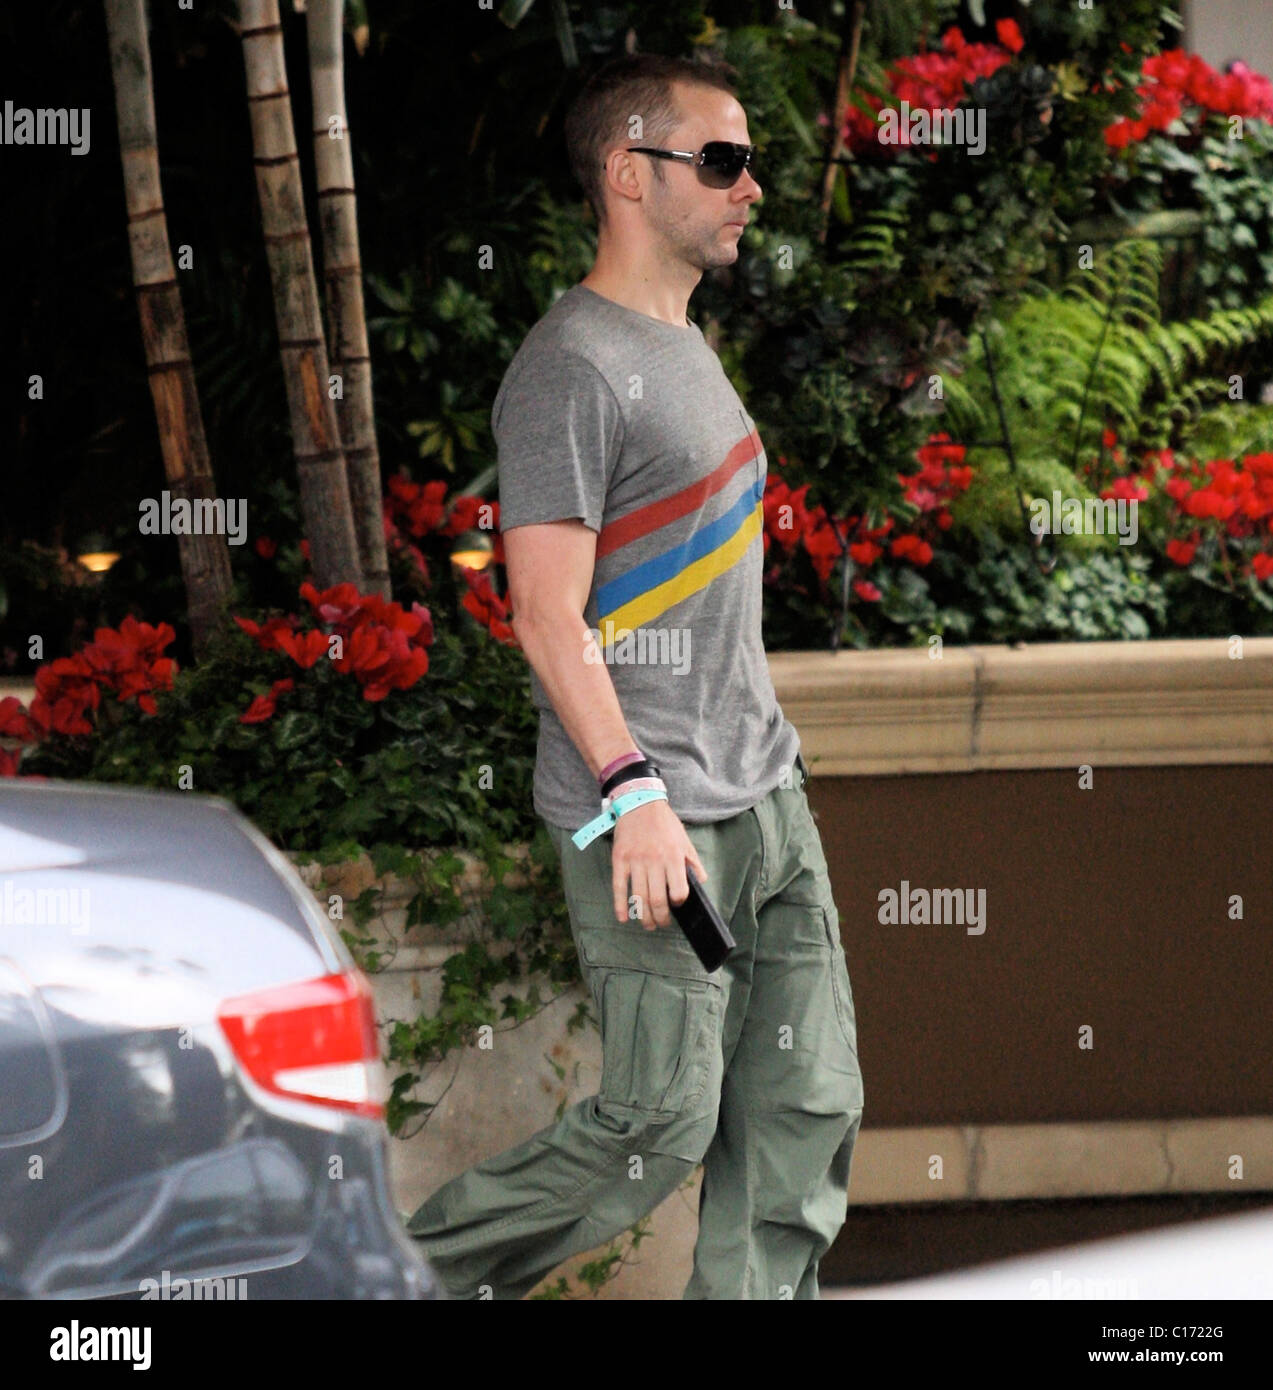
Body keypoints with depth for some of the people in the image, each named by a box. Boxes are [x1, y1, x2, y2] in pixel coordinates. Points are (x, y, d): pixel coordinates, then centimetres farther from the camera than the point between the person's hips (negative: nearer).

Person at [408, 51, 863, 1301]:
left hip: (766, 797, 9)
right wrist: (635, 794, -24)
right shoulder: (572, 369, -12)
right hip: (654, 818, -9)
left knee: (807, 1108, 3)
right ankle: (424, 1274, 9)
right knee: (661, 1125, -8)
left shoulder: (686, 348, 17)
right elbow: (549, 616, -18)